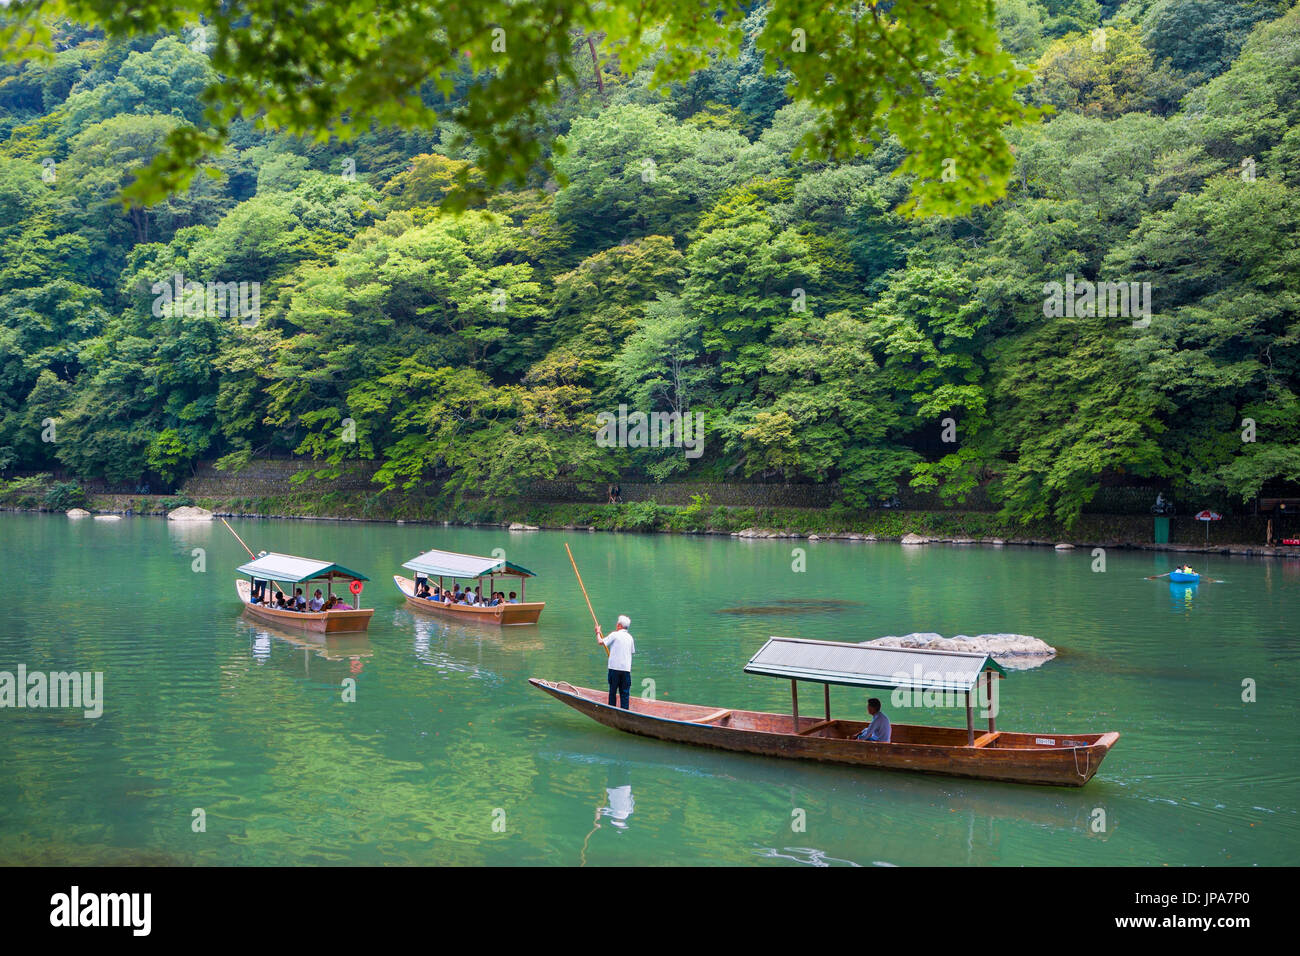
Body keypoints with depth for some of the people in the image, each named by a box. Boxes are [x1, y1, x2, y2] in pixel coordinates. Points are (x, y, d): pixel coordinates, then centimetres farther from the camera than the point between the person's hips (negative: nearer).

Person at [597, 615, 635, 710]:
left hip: (615, 667, -4)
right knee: (625, 693, 5)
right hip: (626, 668, 4)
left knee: (612, 691, 6)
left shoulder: (615, 635, -6)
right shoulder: (630, 637, 10)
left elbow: (600, 642, -8)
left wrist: (598, 632, 9)